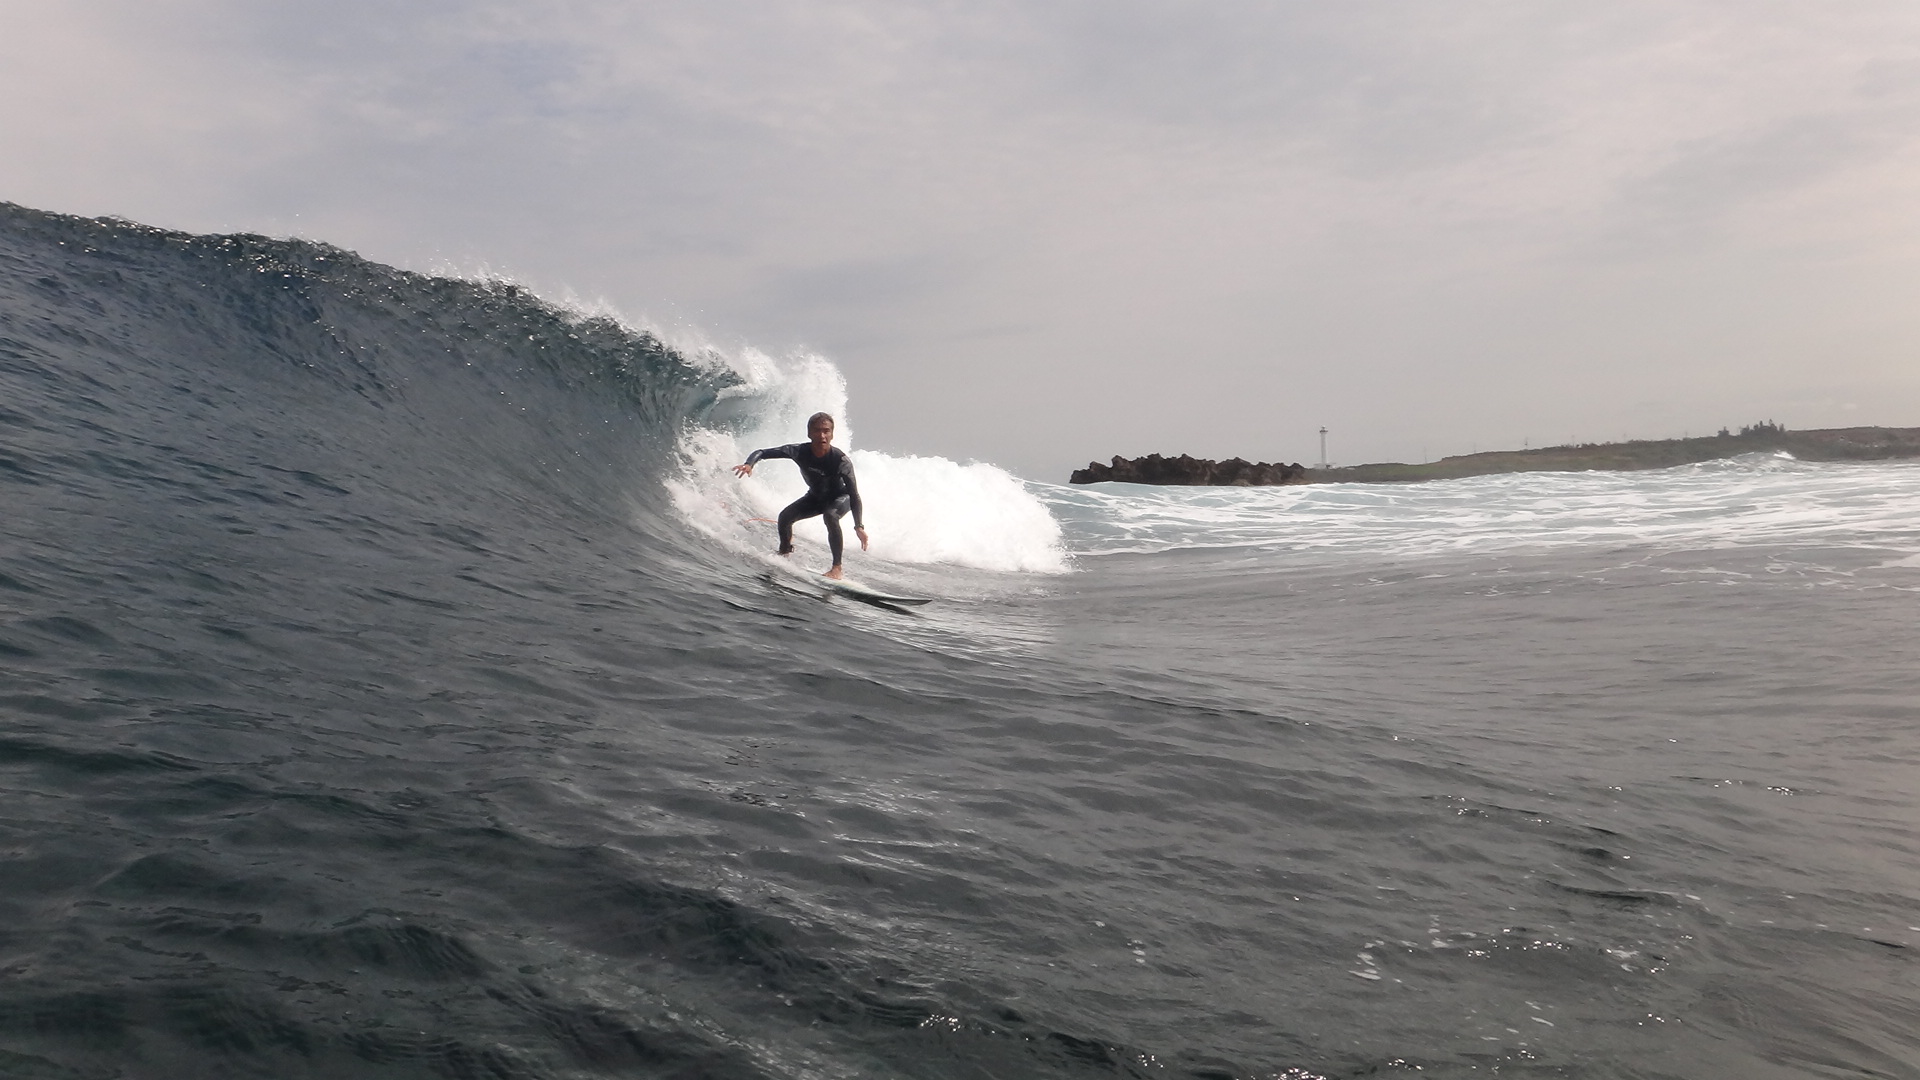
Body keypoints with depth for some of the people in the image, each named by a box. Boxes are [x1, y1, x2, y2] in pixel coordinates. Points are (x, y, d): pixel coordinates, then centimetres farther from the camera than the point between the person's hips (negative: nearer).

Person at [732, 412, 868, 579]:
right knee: (785, 516, -12)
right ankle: (784, 555, 21)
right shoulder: (800, 451, -27)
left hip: (841, 498, -4)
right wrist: (749, 464, -44)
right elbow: (761, 453, -21)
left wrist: (859, 526, -45)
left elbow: (854, 495, -34)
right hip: (815, 496, 4)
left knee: (830, 515, -35)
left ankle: (837, 568, -29)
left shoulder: (842, 460, -36)